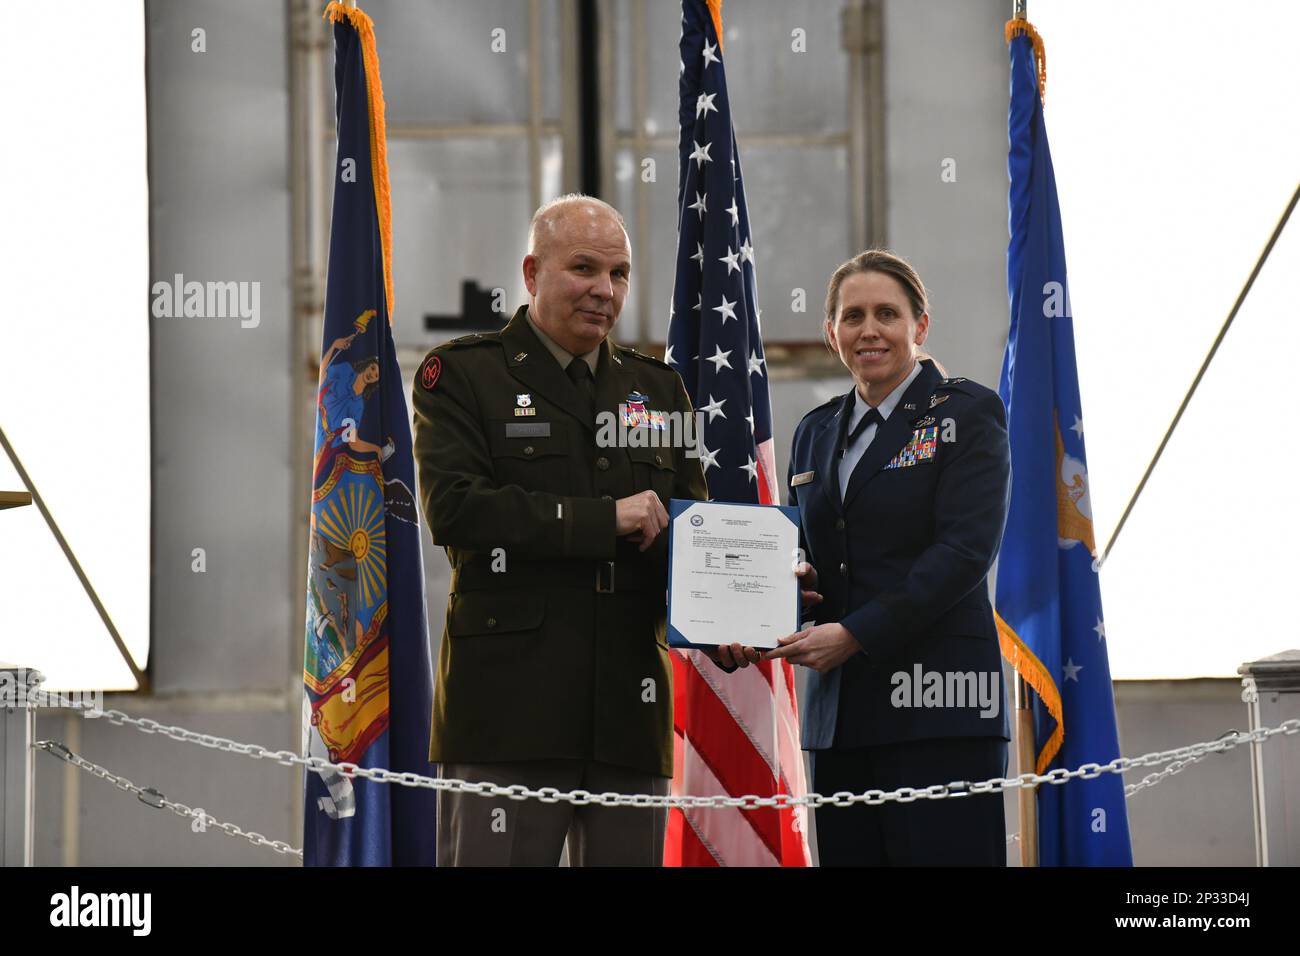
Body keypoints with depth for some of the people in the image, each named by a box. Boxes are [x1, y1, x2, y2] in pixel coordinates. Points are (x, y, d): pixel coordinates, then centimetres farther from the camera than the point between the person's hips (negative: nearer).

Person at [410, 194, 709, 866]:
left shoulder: (657, 387, 18)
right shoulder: (461, 374, 3)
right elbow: (453, 508, -12)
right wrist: (603, 518, -14)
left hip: (629, 707, 5)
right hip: (508, 703, -4)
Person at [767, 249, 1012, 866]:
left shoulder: (967, 413, 1)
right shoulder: (816, 431, 19)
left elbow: (966, 550, -10)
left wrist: (855, 634, -15)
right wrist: (796, 579, 0)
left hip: (936, 699, -6)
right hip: (838, 704, 6)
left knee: (945, 855, -10)